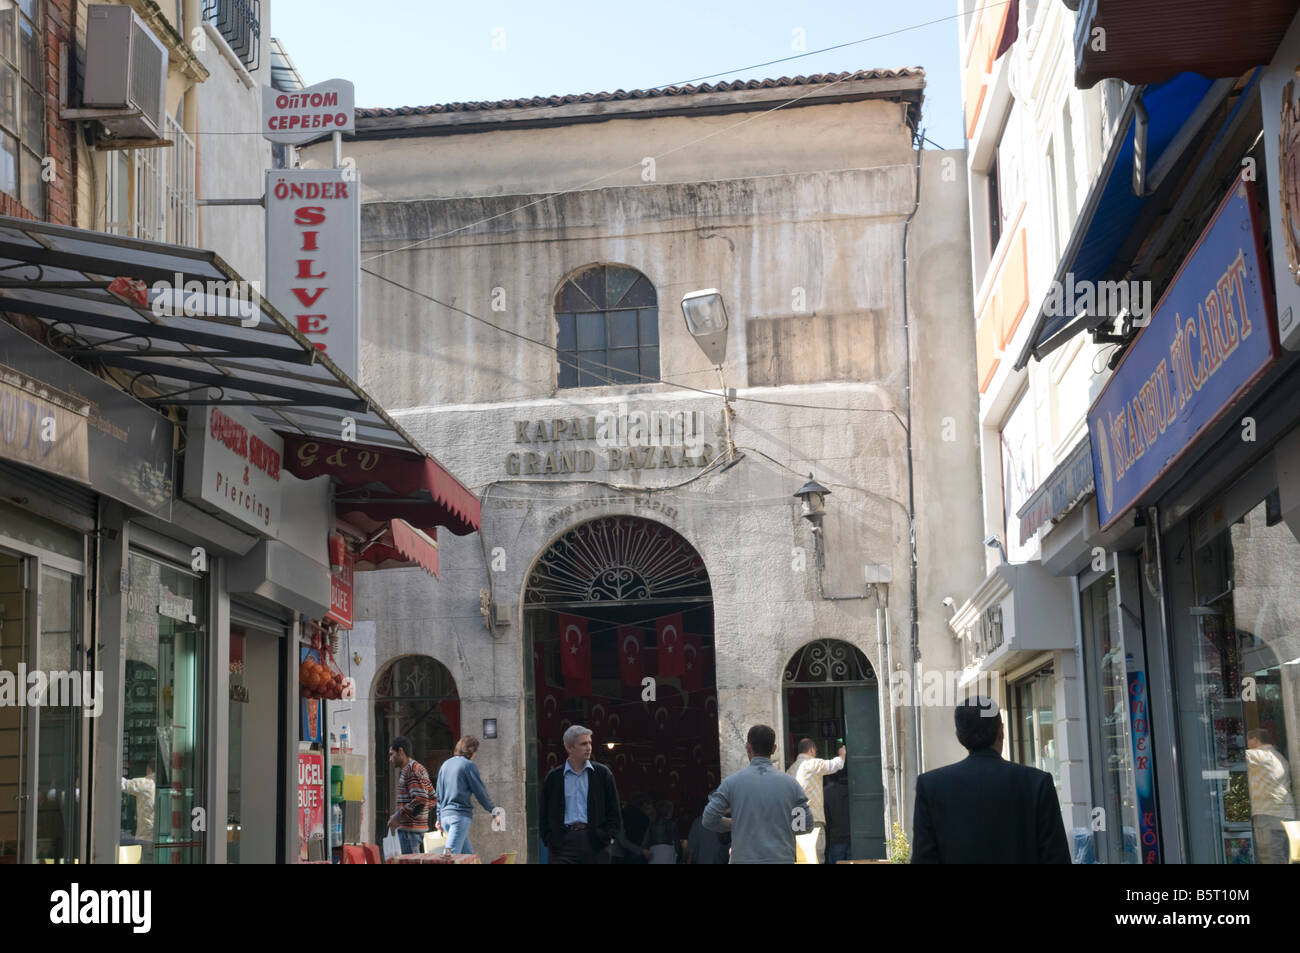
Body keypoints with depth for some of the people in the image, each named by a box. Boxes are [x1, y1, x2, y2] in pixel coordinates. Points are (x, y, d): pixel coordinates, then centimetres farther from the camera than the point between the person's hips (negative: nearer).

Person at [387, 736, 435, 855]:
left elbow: (419, 800, -23)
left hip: (410, 829, -10)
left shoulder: (411, 769, -13)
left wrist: (399, 816, -16)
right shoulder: (419, 768, 18)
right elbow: (433, 798, 21)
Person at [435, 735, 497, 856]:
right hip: (460, 814, -8)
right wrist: (493, 809, 9)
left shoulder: (445, 764, 16)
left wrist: (439, 817, 25)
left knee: (467, 852, 13)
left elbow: (438, 794, 20)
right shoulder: (469, 765, -6)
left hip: (445, 814, 8)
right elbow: (480, 791, -3)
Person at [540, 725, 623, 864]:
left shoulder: (603, 773, 8)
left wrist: (609, 835, -2)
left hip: (596, 840, 1)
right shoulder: (553, 777, 7)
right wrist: (549, 840, 0)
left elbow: (613, 810, 9)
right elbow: (545, 814, 10)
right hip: (564, 841, -1)